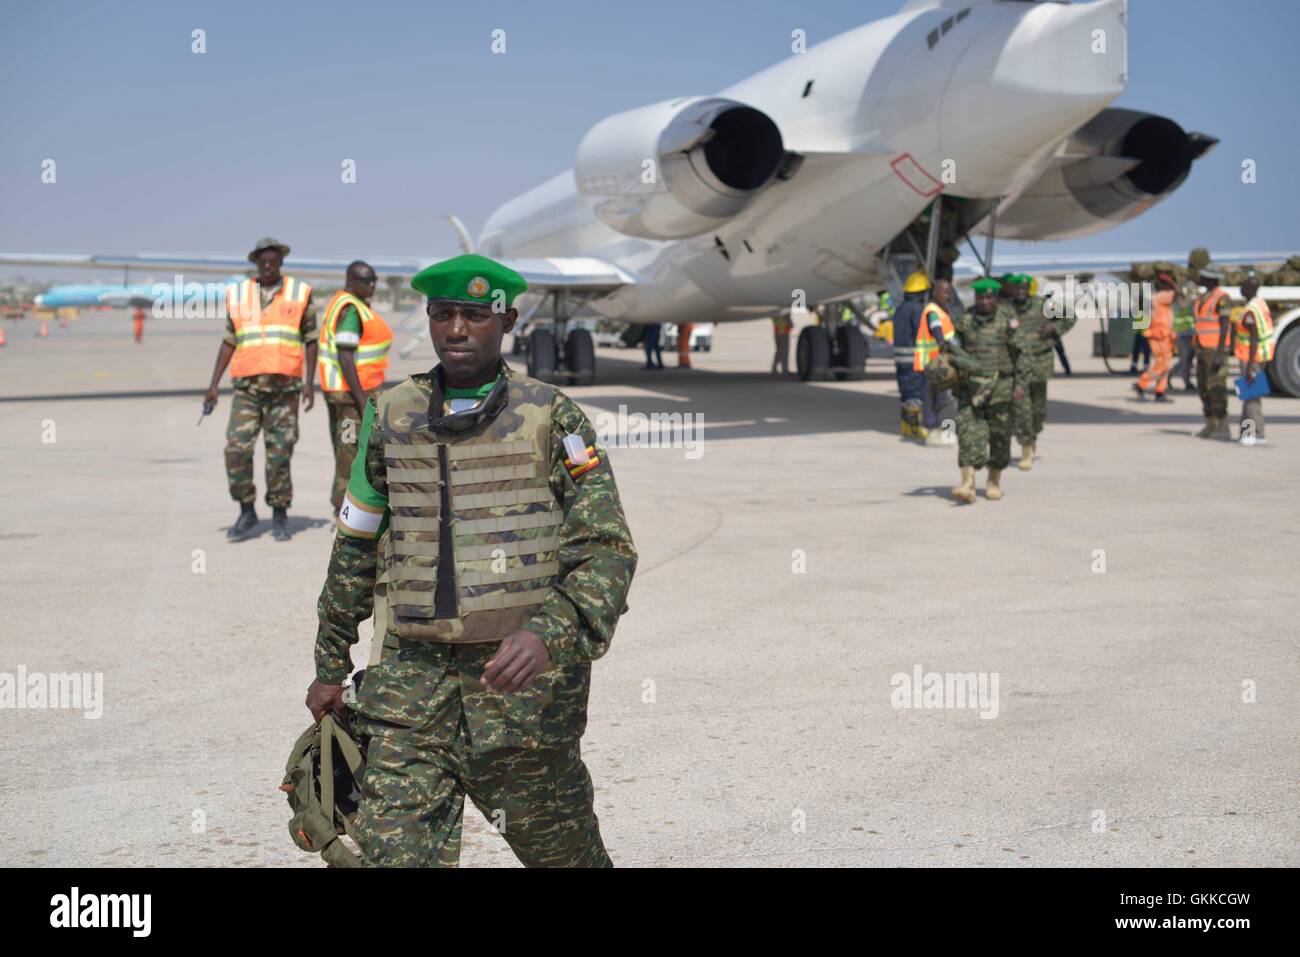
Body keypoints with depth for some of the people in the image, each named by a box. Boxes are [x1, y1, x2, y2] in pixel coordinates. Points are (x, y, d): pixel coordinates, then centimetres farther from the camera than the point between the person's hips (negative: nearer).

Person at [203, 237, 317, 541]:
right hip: (247, 386, 1)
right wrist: (214, 385, 7)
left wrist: (309, 384, -2)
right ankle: (246, 512, 9)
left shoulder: (300, 294, 6)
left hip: (284, 387, -1)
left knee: (279, 453, 1)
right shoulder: (238, 295, 10)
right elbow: (229, 342, 13)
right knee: (236, 450, -7)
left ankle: (280, 516, 14)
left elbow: (311, 340, 7)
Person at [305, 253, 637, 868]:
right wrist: (330, 664, 21)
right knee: (395, 850, -6)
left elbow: (607, 551, -10)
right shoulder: (392, 418, 8)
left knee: (561, 845, 12)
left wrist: (549, 632, -28)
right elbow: (355, 547, 18)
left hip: (520, 674, -2)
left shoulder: (552, 419, -3)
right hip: (412, 676, 3)